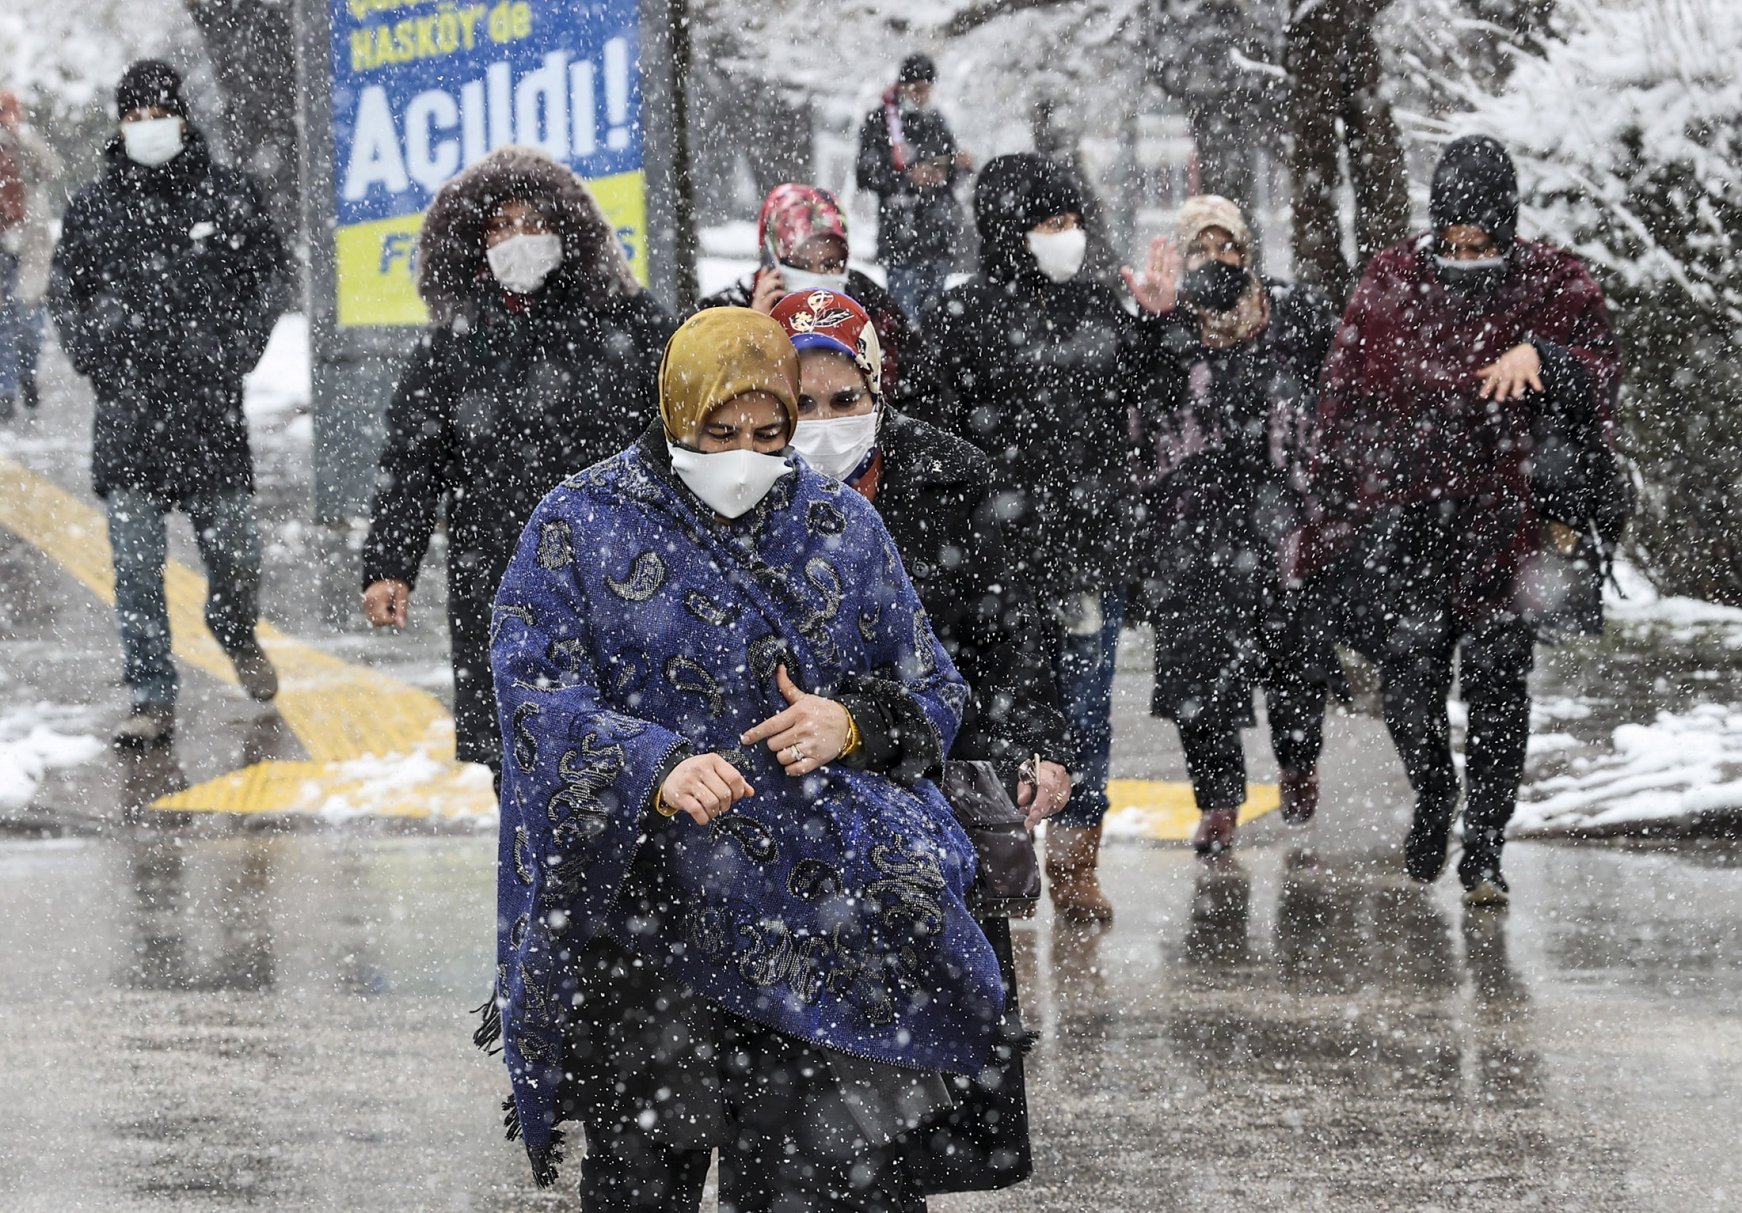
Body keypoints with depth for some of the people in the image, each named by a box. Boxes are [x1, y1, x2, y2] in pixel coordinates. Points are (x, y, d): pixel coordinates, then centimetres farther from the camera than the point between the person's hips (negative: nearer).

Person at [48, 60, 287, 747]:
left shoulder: (228, 196, 2)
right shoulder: (94, 206, 5)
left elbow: (268, 281, 10)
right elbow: (66, 294, 15)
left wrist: (233, 355, -1)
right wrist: (99, 363, 2)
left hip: (212, 410, 0)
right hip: (127, 408, 0)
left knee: (232, 547, 7)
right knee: (136, 565, -4)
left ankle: (236, 634, 40)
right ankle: (152, 703, -1)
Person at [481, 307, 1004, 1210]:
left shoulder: (842, 527, 10)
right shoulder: (579, 526, 0)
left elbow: (934, 695, 14)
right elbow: (539, 701, -9)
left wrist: (854, 724, -9)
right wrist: (656, 771, -28)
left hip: (826, 916, 2)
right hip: (647, 904, -2)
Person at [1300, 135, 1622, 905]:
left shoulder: (1553, 286, 4)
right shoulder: (1391, 282, 7)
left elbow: (1602, 378, 1)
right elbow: (1343, 396, 11)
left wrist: (1541, 359, -20)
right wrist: (1331, 510, 9)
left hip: (1504, 522, -1)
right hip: (1401, 515, 1)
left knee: (1497, 682, 0)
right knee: (1408, 671, -6)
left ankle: (1483, 845, 11)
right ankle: (1432, 795, 22)